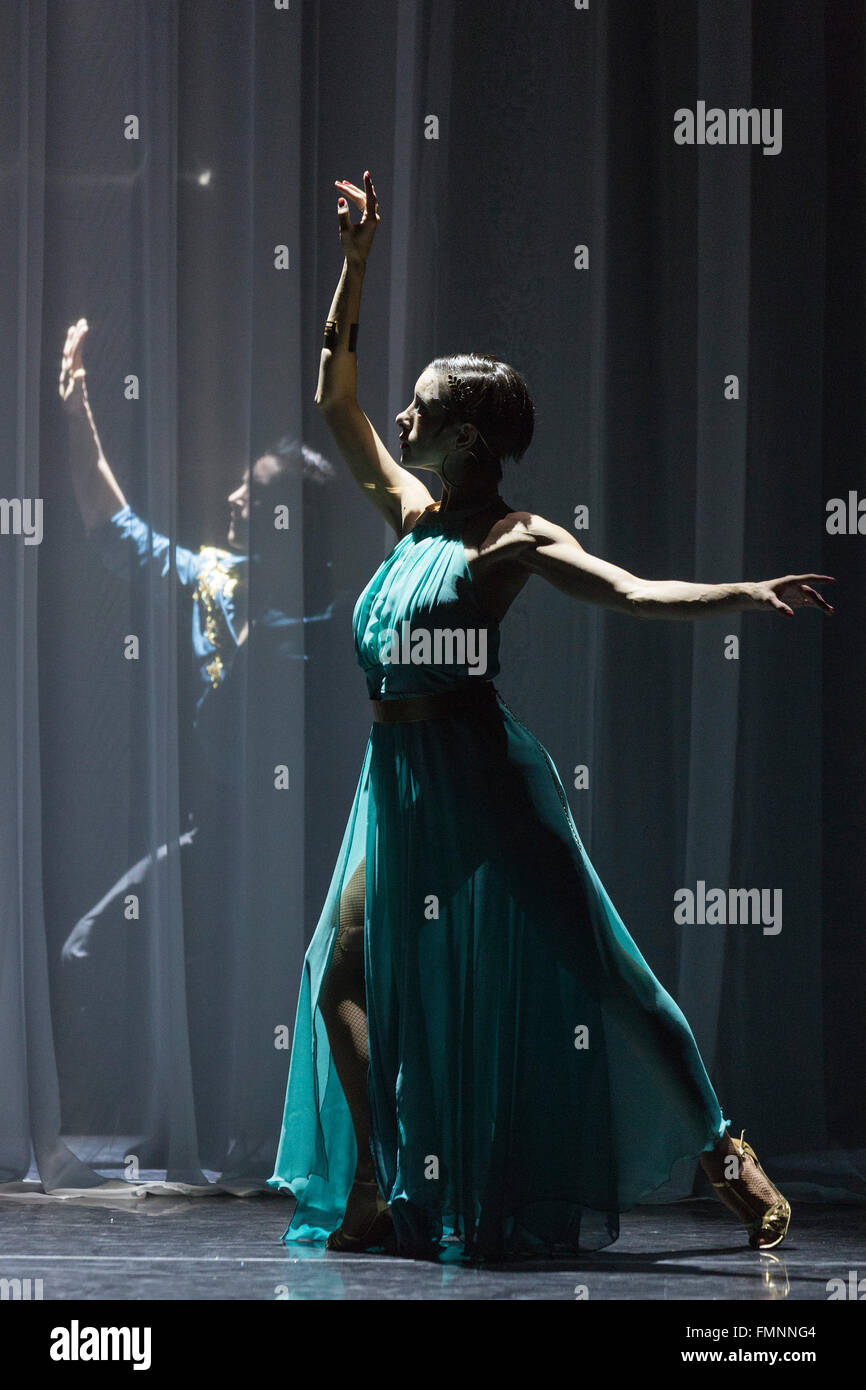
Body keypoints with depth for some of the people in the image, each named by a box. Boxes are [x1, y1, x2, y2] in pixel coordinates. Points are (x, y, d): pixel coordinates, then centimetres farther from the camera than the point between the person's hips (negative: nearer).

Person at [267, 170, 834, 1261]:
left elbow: (628, 592, -18)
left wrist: (748, 595, -32)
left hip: (475, 771, -7)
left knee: (564, 964, -8)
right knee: (347, 973, 0)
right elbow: (333, 396, 19)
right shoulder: (409, 512, 12)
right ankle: (378, 1190, 3)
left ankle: (720, 1151, -3)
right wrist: (353, 269, 15)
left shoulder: (514, 540, -7)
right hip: (397, 772, 7)